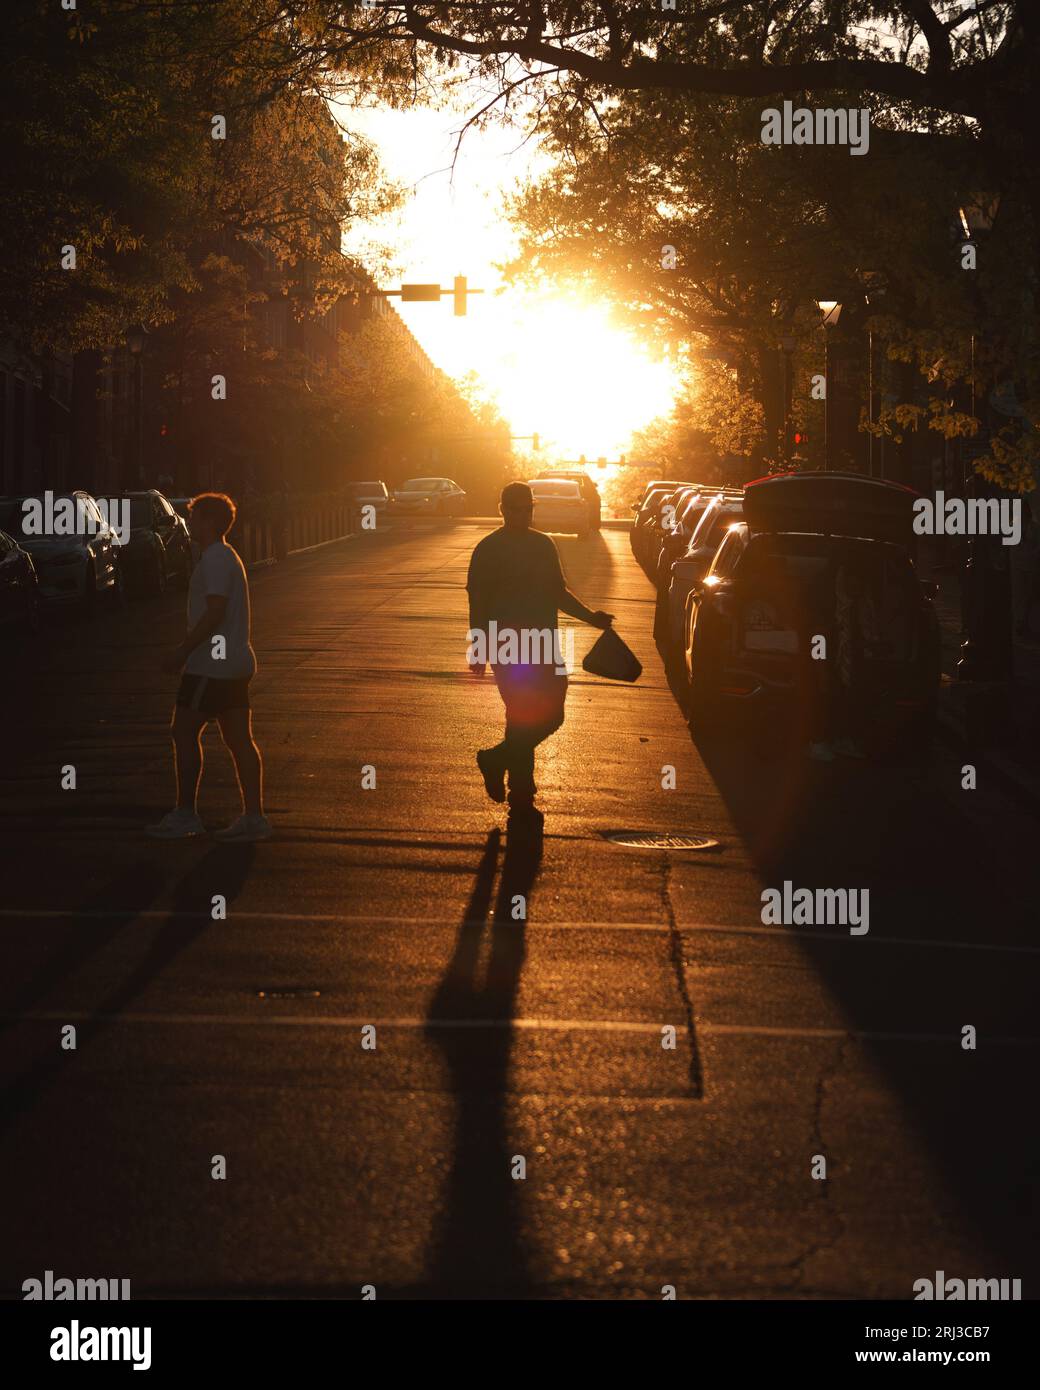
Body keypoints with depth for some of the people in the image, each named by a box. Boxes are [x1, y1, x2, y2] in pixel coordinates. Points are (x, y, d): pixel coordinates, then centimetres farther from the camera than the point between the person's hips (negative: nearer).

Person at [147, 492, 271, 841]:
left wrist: (182, 652, -18)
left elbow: (214, 613, -22)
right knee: (239, 740, 7)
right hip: (236, 664, 10)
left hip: (211, 666, -10)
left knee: (184, 733, -3)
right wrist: (188, 651, 23)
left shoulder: (215, 560, -14)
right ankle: (254, 816, 6)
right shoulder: (227, 557, 18)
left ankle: (185, 814, 0)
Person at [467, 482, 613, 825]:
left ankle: (497, 759, 27)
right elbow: (477, 601, -7)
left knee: (549, 716, 5)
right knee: (523, 717, -9)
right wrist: (479, 649, -14)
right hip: (508, 650, -7)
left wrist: (591, 617, 14)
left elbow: (558, 592, 23)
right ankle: (521, 802, 2)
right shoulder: (488, 550, -5)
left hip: (542, 647, 7)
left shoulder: (543, 545, 13)